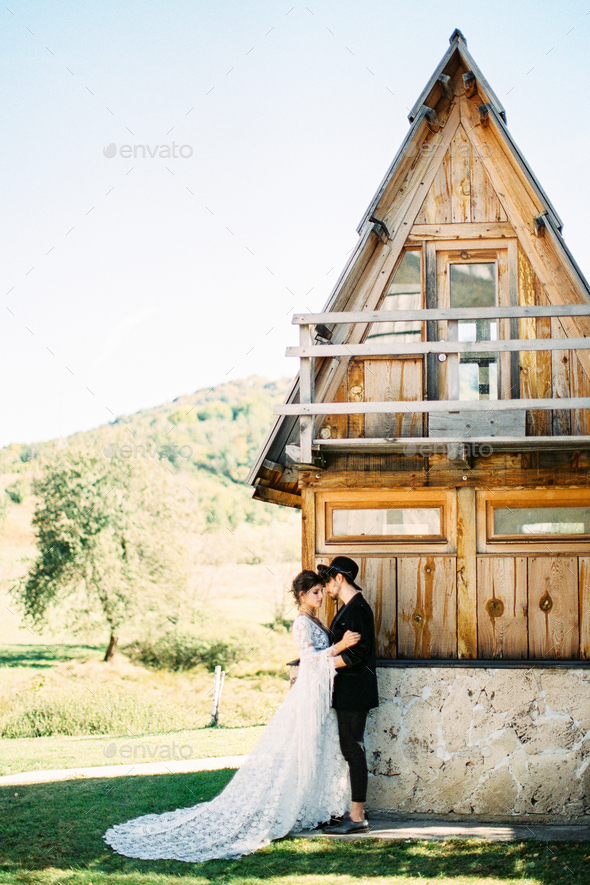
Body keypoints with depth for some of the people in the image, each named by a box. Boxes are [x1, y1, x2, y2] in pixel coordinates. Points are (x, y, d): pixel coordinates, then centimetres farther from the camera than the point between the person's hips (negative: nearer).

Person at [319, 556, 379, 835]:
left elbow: (355, 655, -22)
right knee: (351, 750, 11)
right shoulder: (350, 608, 16)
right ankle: (356, 813, 16)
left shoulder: (357, 609, -15)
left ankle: (357, 817, -5)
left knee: (353, 750, -7)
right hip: (348, 691, 10)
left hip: (354, 692, -10)